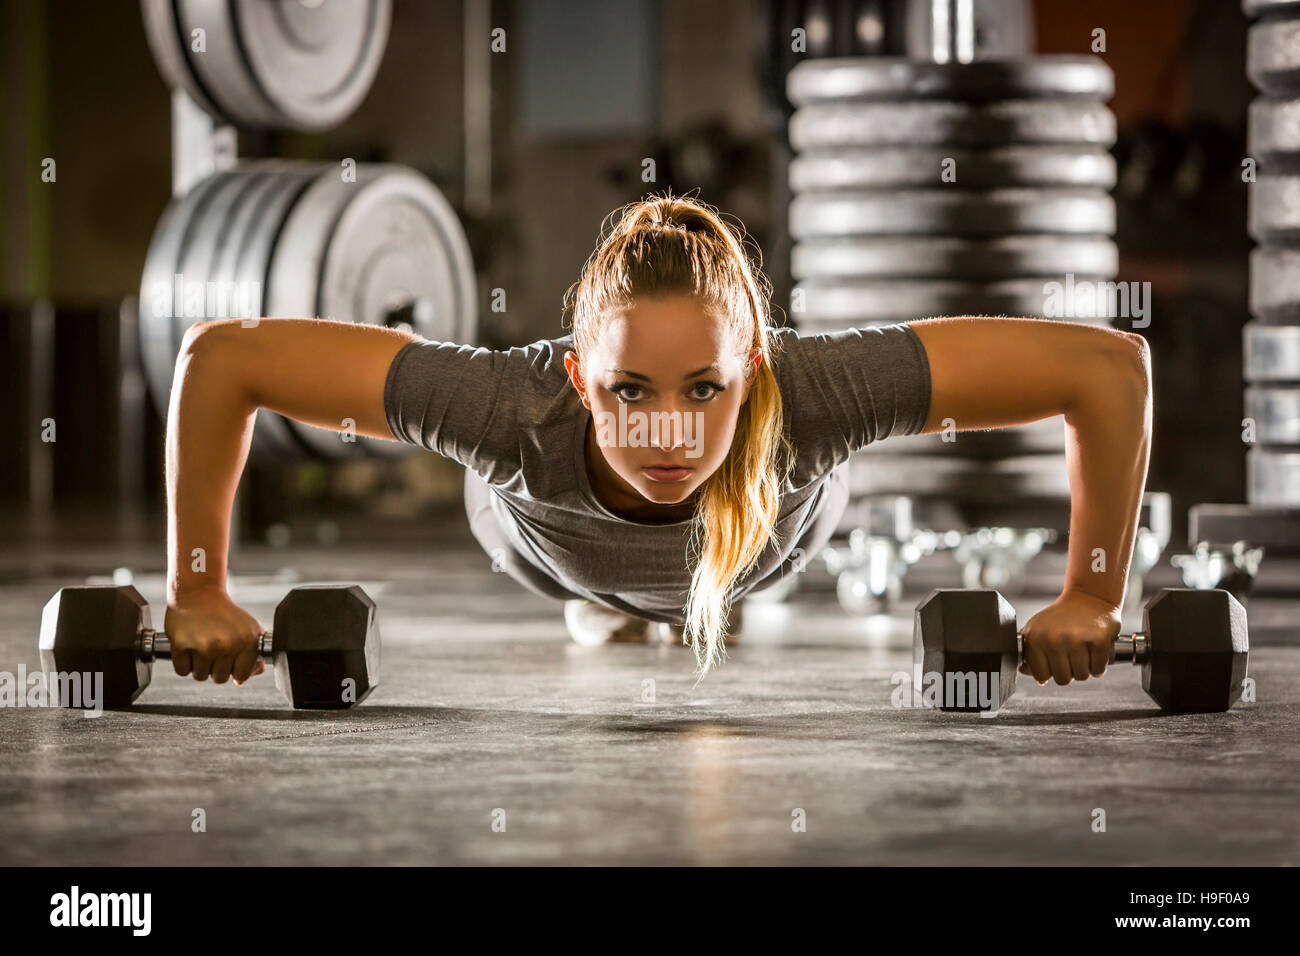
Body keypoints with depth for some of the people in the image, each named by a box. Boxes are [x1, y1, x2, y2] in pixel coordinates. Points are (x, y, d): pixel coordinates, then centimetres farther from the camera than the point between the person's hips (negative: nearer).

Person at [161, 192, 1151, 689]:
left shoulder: (809, 393, -49)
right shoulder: (521, 409, -50)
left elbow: (1112, 365, -44)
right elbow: (222, 355, -42)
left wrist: (1092, 599, -38)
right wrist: (197, 593, -36)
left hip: (770, 530, 0)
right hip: (545, 543, 0)